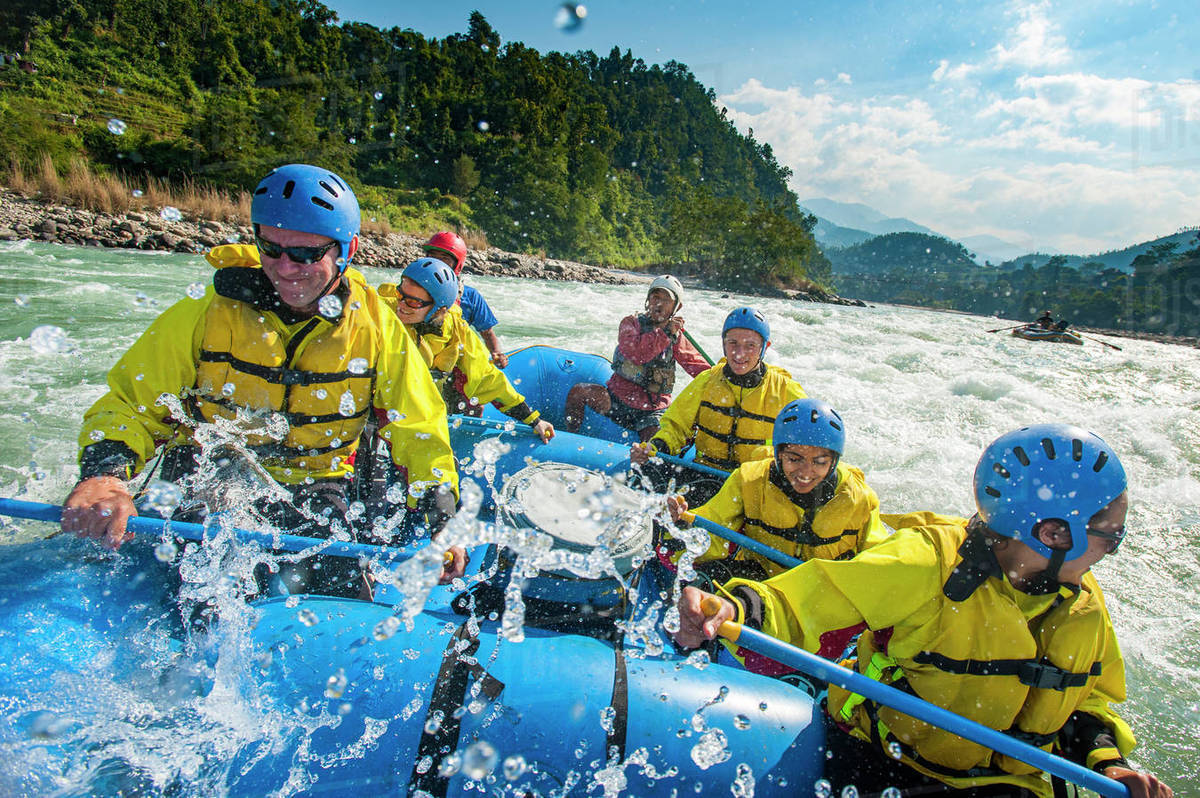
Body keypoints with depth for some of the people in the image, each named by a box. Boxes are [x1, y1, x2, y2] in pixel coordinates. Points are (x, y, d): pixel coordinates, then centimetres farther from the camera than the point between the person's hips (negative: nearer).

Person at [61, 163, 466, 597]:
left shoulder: (375, 326, -7)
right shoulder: (208, 313, -9)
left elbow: (420, 431, -2)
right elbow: (128, 404, -3)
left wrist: (439, 518, -14)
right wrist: (104, 474, -25)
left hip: (315, 490, 0)